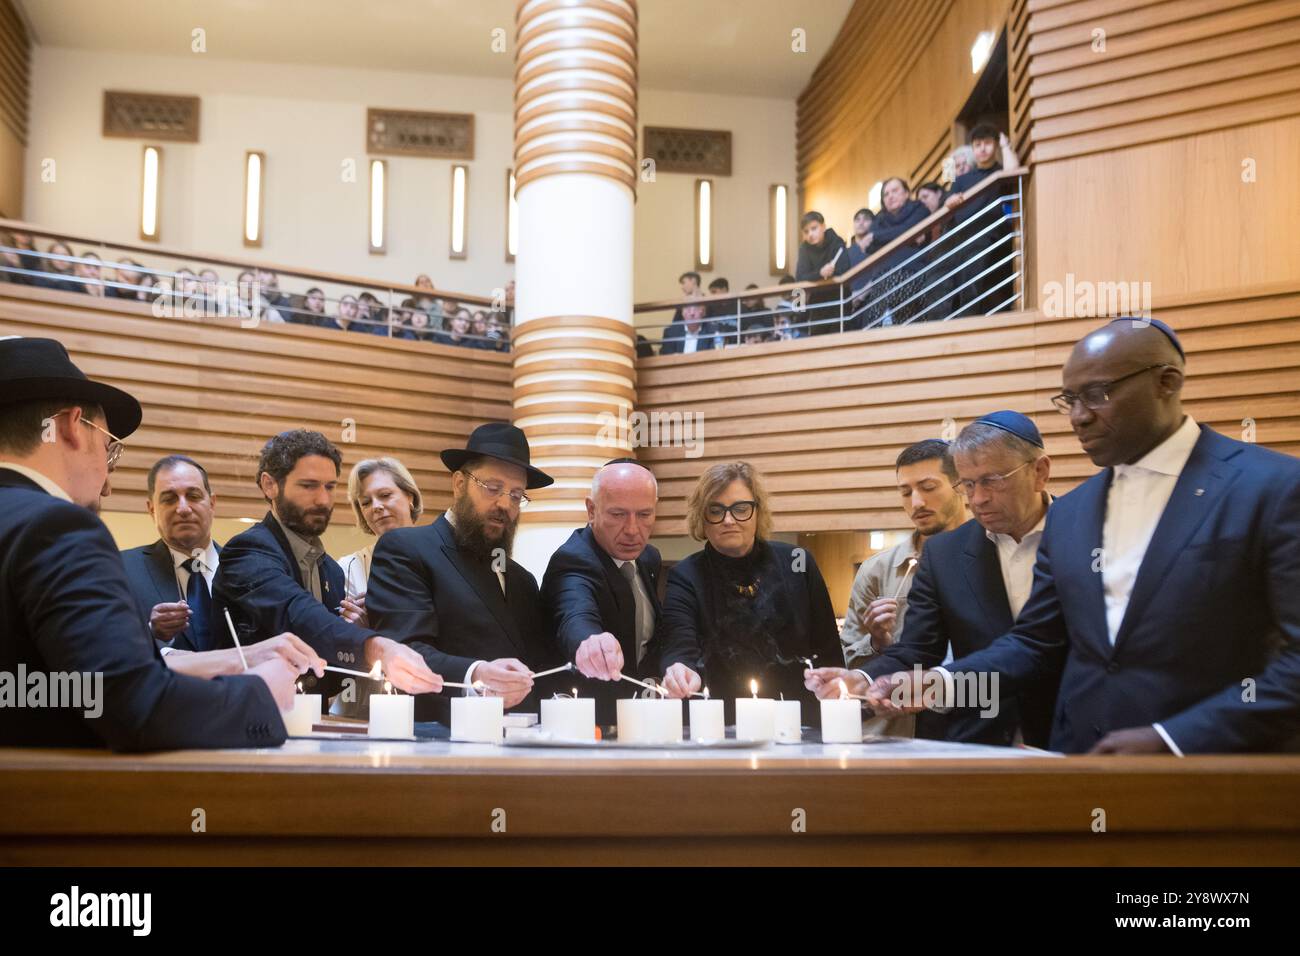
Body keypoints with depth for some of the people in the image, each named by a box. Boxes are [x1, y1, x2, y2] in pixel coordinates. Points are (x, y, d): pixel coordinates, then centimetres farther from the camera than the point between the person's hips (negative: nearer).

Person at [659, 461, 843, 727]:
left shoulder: (797, 564, 6)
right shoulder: (685, 577, 2)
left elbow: (828, 649, 9)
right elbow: (680, 646, -14)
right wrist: (682, 672, -36)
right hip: (723, 722, 1)